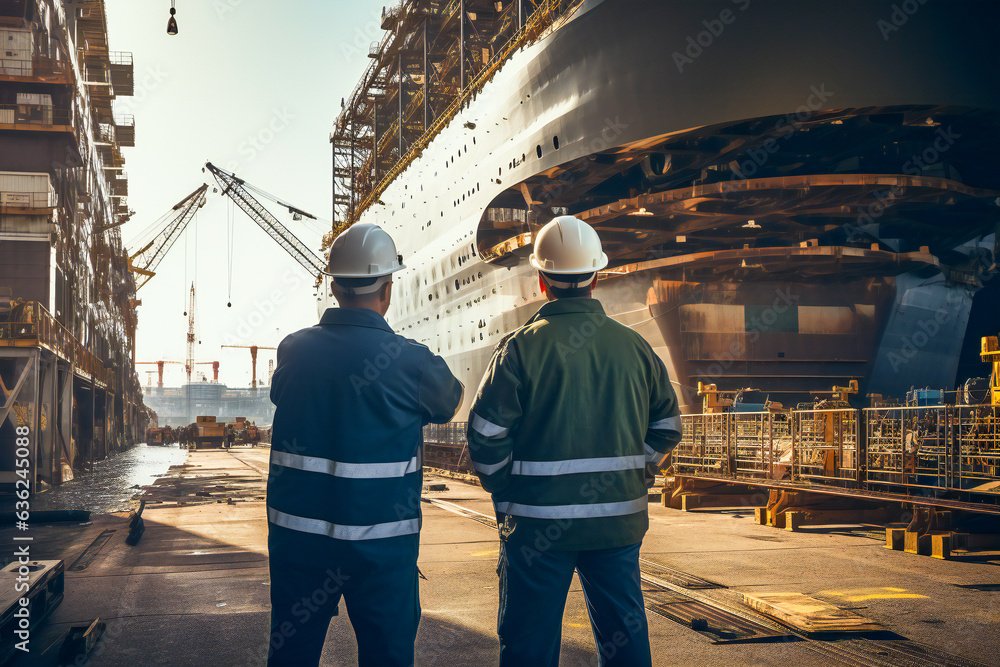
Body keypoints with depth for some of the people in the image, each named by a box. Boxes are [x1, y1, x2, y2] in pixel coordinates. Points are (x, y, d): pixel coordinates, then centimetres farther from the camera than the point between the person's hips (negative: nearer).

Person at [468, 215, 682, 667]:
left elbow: (486, 435, -11)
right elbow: (666, 427, 10)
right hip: (620, 520, 4)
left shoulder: (522, 348, -9)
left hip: (538, 523, -3)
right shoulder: (633, 346, 3)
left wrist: (505, 495, 1)